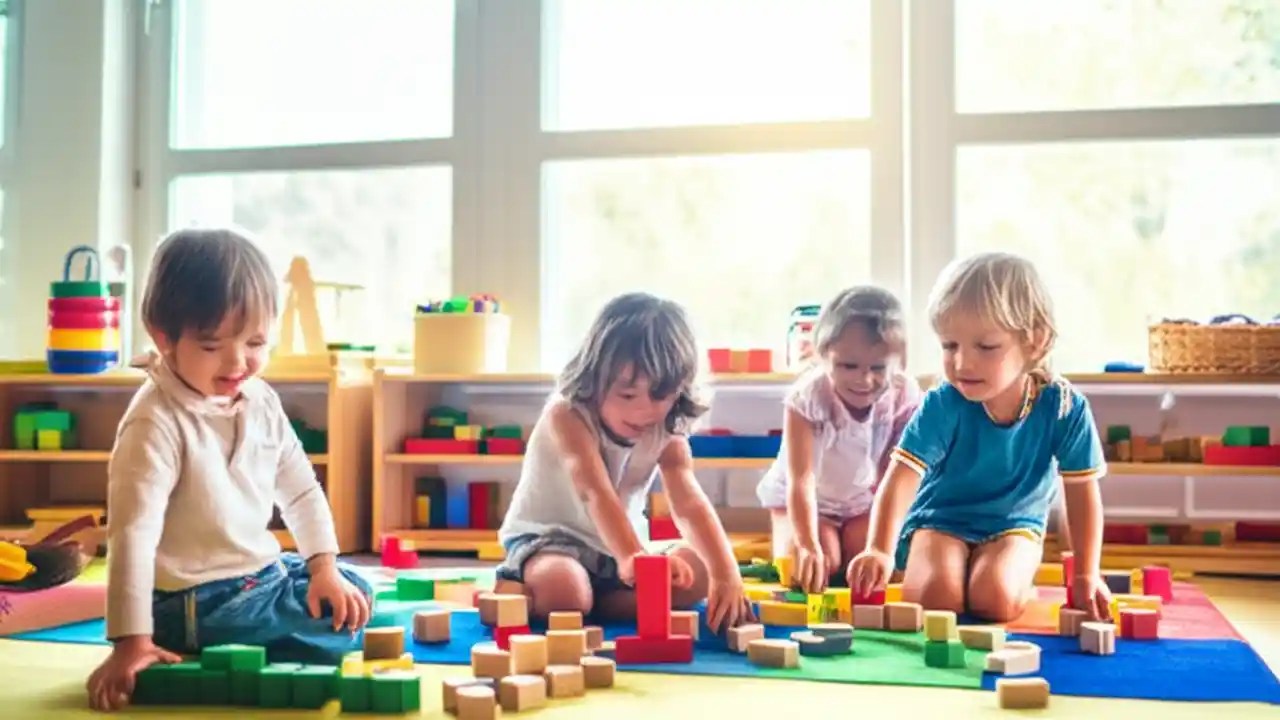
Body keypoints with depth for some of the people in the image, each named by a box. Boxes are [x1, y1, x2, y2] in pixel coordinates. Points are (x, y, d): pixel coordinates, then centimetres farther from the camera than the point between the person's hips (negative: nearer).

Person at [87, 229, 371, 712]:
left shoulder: (262, 402, 1)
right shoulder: (156, 423, -24)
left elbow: (300, 490, 11)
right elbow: (133, 532, -29)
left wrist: (324, 567, 1)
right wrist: (132, 641, -33)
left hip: (266, 574, 8)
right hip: (198, 604, -8)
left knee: (355, 597, 14)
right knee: (337, 632, -13)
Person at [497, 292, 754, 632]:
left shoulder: (667, 434, -7)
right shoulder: (567, 414, -22)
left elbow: (691, 505, -20)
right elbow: (596, 493, -37)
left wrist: (726, 575, -36)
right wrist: (630, 557, -54)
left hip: (618, 548, 6)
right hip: (547, 538, -6)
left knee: (698, 572, -15)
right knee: (562, 588, -39)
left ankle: (597, 605, -15)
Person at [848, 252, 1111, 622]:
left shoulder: (1064, 408, -19)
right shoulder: (943, 406, -23)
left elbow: (1083, 494, -9)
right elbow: (901, 477, -30)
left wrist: (1086, 576, -10)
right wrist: (880, 550, -44)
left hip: (1014, 525, 0)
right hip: (941, 521, 0)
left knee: (995, 599, -27)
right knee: (936, 597, -25)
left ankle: (1024, 588, 7)